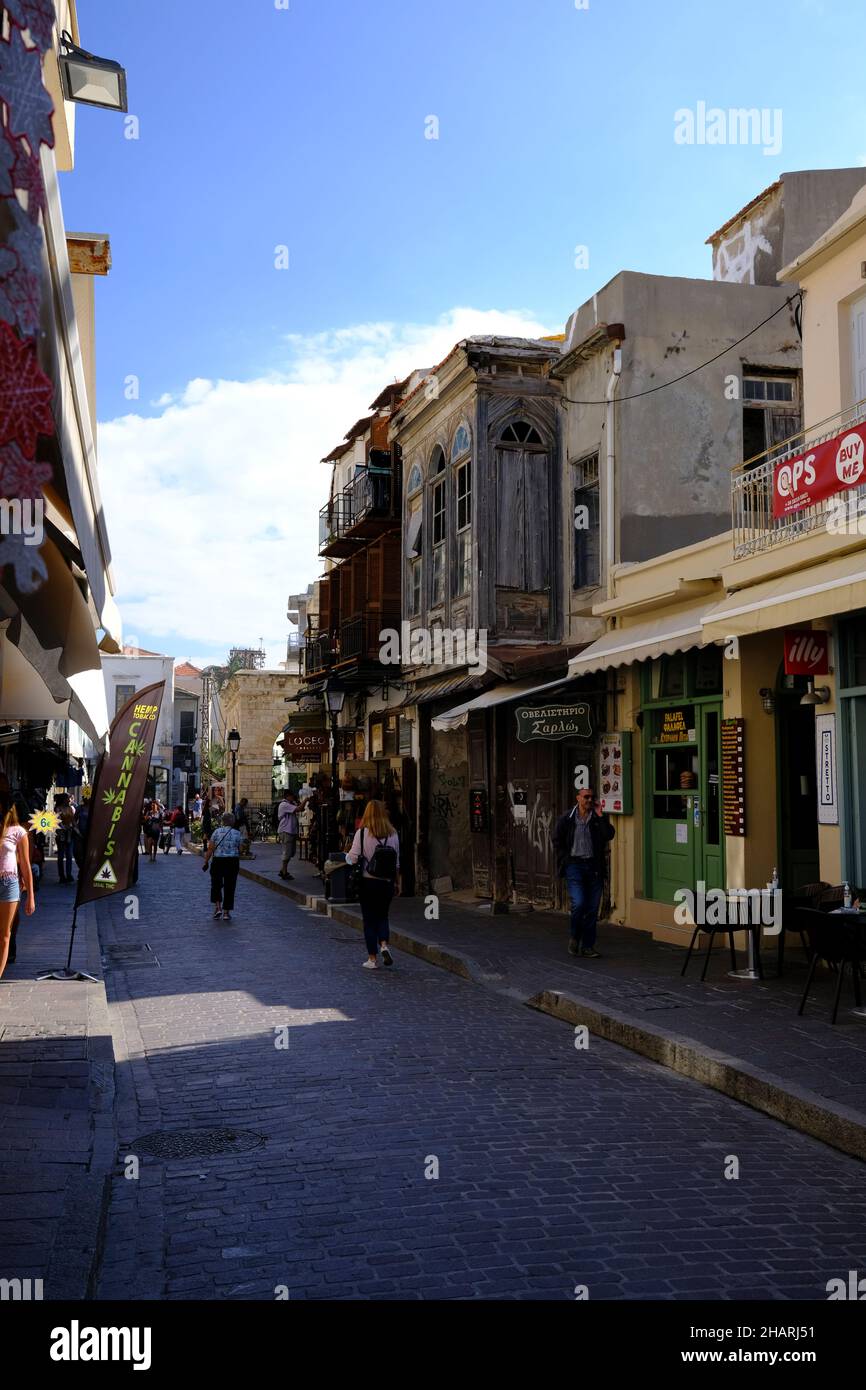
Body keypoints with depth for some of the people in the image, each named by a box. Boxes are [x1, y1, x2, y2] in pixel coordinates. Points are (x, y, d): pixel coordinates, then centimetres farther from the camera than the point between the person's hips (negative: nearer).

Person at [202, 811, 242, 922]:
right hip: (233, 861, 1)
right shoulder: (237, 833, -1)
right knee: (229, 887, 6)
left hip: (218, 861, -1)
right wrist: (238, 865, 19)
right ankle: (226, 912, 7)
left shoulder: (217, 832, -4)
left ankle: (217, 907, 3)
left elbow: (210, 849, -5)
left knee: (216, 884, 16)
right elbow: (239, 850, 3)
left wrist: (206, 861, 3)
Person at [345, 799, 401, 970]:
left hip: (367, 882, -3)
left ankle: (372, 958, 9)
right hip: (386, 883, 3)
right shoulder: (393, 834, 0)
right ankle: (384, 944, -4)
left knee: (369, 919, 7)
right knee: (382, 916, 19)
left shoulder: (362, 833, -11)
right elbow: (396, 862, 5)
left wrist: (347, 856, 11)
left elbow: (353, 858, -12)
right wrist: (397, 882, 16)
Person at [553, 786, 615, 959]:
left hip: (593, 866, 3)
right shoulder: (567, 819, 1)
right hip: (574, 865, -3)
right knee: (579, 904, -14)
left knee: (592, 908, 4)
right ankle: (574, 937, 11)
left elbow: (609, 835, -11)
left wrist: (600, 816, -12)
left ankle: (588, 946, 14)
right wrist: (565, 859, 2)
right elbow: (557, 841, 9)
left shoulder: (598, 819, 6)